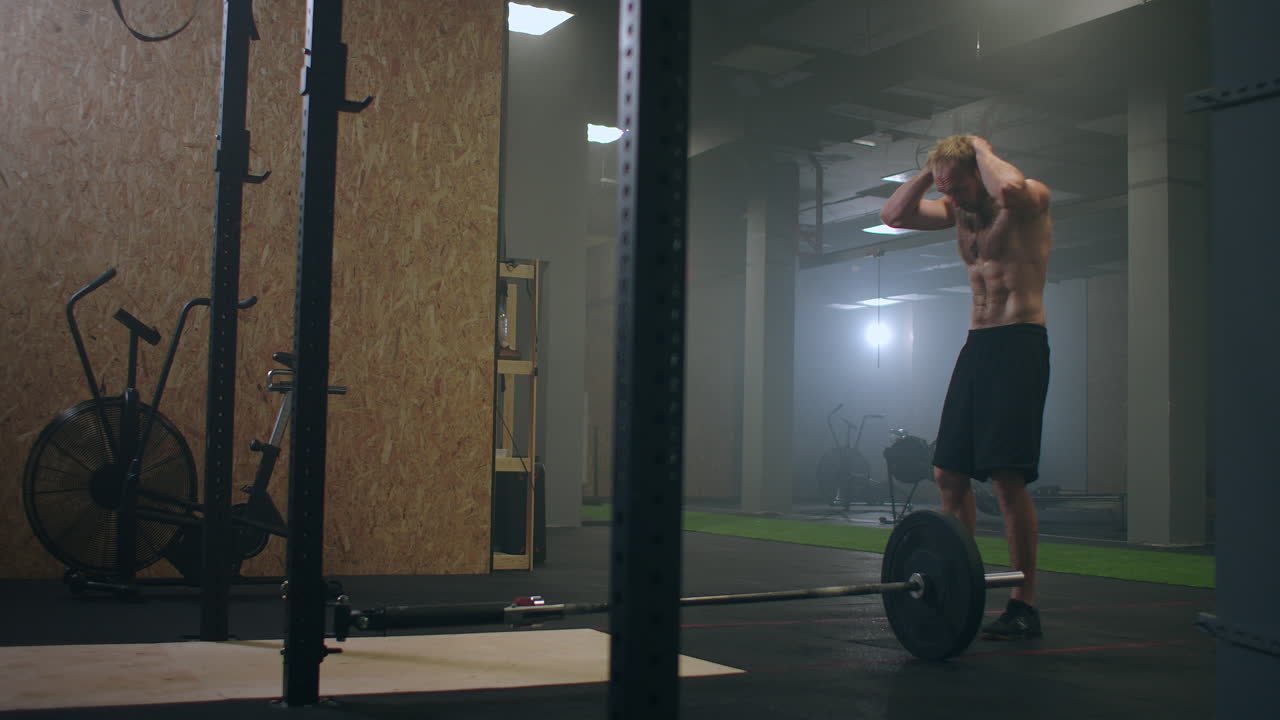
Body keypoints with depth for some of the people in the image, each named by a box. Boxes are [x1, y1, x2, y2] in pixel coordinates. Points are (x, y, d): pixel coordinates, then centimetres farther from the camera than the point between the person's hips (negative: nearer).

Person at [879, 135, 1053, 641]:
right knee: (949, 474, 6)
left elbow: (1010, 191, -30)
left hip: (1020, 344, -8)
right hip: (975, 345, 8)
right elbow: (893, 215, 16)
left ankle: (1024, 606, -5)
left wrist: (982, 150, -12)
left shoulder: (1031, 199, -6)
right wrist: (932, 169, 6)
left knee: (1007, 478, -13)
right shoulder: (958, 211, 15)